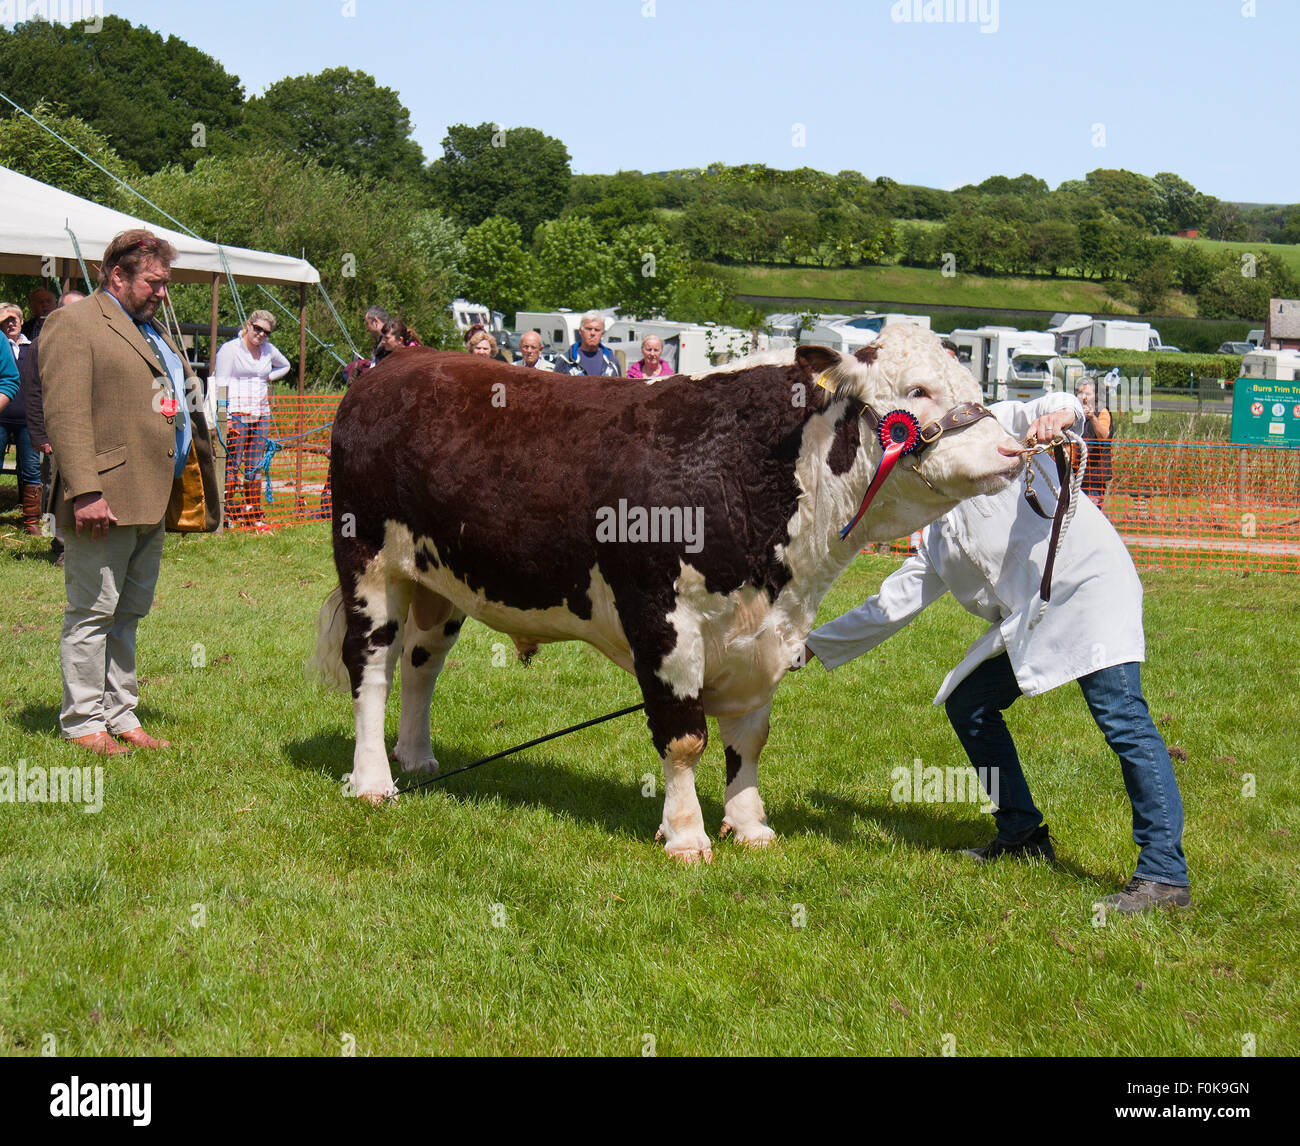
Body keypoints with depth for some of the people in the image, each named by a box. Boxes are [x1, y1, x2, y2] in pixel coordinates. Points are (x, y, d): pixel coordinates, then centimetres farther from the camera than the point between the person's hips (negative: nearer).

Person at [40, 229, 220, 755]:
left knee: (128, 613, 14)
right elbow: (65, 413, -16)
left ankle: (120, 716, 21)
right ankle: (83, 724, 6)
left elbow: (175, 405, 28)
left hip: (151, 503, 9)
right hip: (104, 502, -9)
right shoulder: (73, 322, -7)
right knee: (93, 612, -1)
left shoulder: (148, 331, 21)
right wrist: (85, 491, -23)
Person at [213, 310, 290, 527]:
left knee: (255, 467, 7)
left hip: (261, 414, 5)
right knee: (232, 465, -6)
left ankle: (254, 514, 10)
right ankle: (228, 512, -3)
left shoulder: (269, 351, 12)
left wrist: (269, 378, 14)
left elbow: (285, 366, 34)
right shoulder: (230, 349, -3)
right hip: (236, 413, -5)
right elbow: (220, 383, -6)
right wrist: (224, 417, -13)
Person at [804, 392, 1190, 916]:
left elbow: (1060, 409, -8)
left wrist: (1058, 413, -33)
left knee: (1121, 716, -19)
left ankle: (1164, 874, -22)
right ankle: (1023, 835, 21)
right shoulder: (938, 535, 23)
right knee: (968, 704, 8)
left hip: (1089, 583, -9)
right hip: (1029, 621, 9)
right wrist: (815, 644, 28)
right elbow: (892, 603, 26)